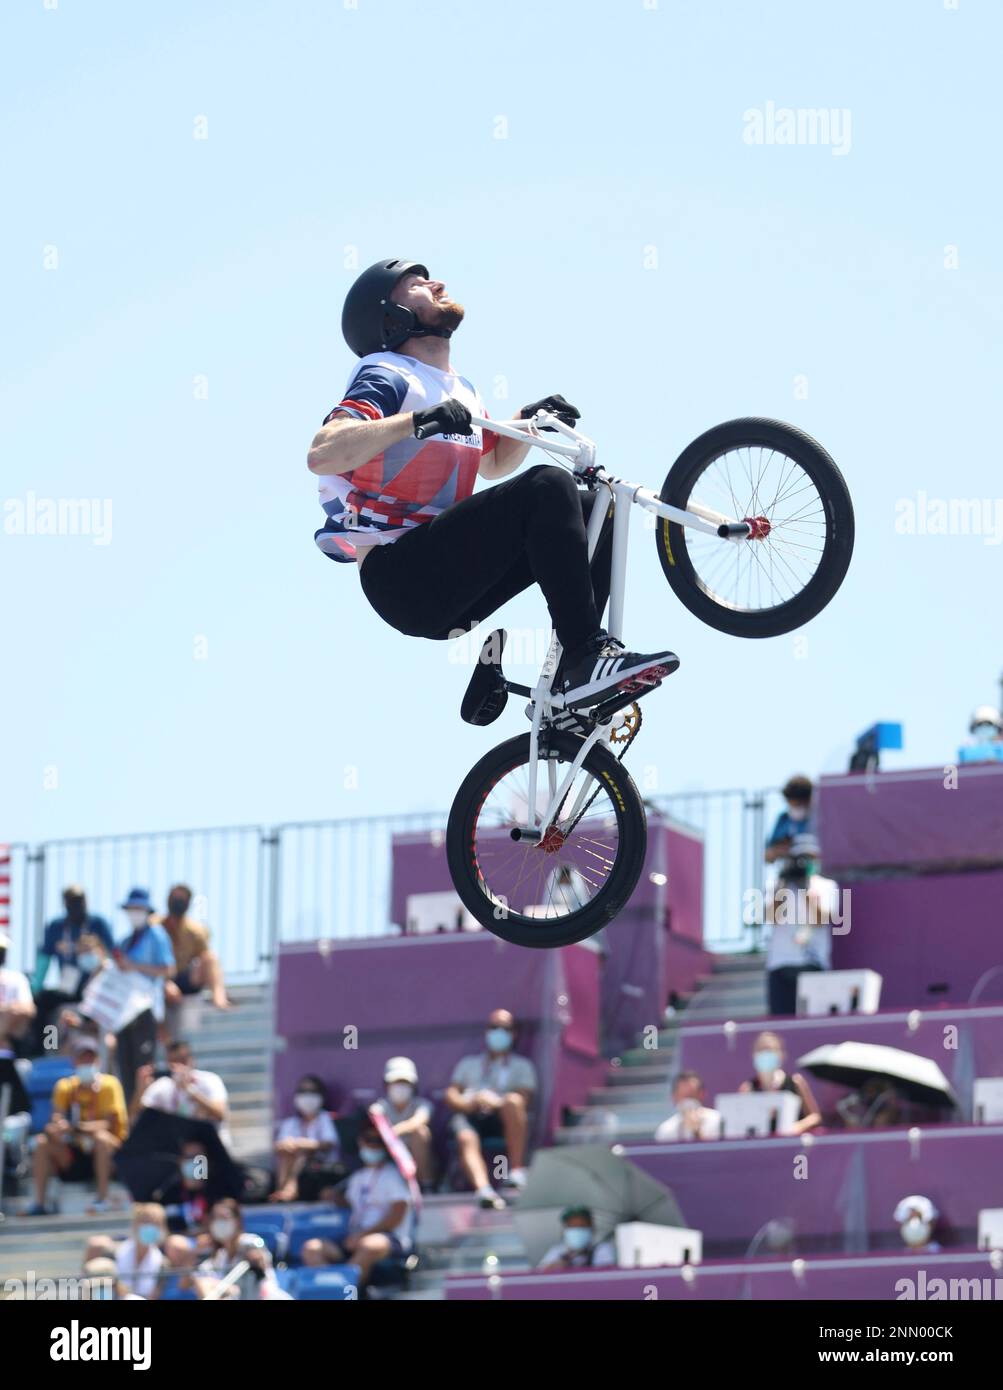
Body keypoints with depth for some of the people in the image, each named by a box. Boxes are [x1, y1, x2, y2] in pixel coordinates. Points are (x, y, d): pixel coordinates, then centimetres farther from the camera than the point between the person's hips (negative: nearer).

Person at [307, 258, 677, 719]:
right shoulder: (386, 376, -5)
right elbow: (321, 454, -23)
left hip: (452, 589, 9)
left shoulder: (460, 391, 21)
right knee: (547, 488, -23)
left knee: (594, 509, 2)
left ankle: (569, 682, -7)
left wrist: (529, 420, 17)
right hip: (398, 575, -9)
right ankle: (587, 659, -30)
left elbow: (494, 464, 37)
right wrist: (417, 421, -33)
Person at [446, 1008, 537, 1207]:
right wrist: (469, 1104, -5)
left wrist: (497, 1103, -12)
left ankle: (516, 1168, -37)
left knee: (513, 1100, -36)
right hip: (469, 1118, 1)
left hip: (503, 1120, -1)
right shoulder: (468, 1064, 33)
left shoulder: (521, 1066, 27)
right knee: (466, 1139, -36)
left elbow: (524, 1099, 8)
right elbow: (451, 1096, 19)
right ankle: (483, 1189, -62)